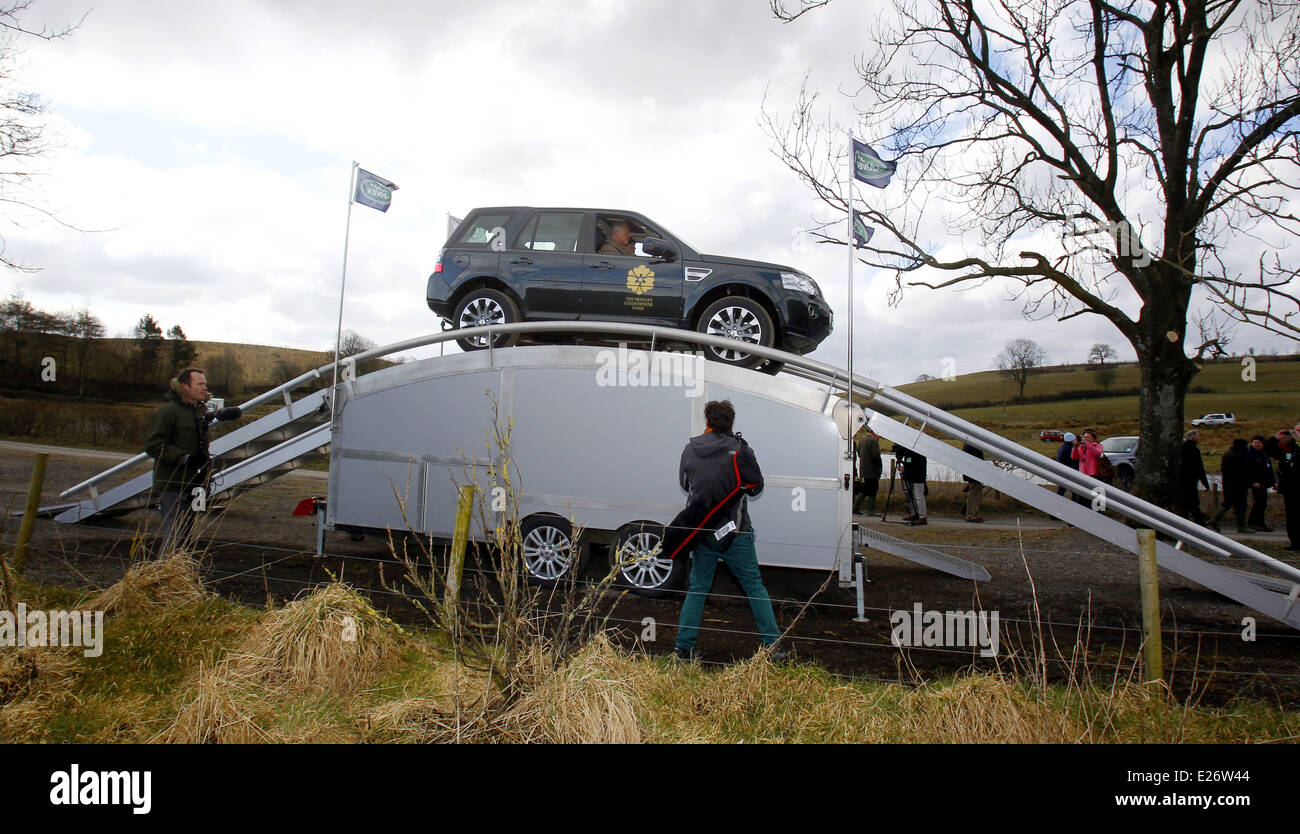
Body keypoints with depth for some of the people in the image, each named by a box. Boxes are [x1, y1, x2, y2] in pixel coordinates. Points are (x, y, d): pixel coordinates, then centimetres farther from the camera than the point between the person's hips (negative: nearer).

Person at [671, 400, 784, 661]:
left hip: (701, 532, 3)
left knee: (697, 590, 13)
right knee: (755, 587, 10)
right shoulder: (739, 450, -10)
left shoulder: (690, 449, 0)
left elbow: (685, 483, 14)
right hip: (734, 533, -3)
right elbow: (756, 486, 1)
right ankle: (773, 646, 13)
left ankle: (683, 648, 14)